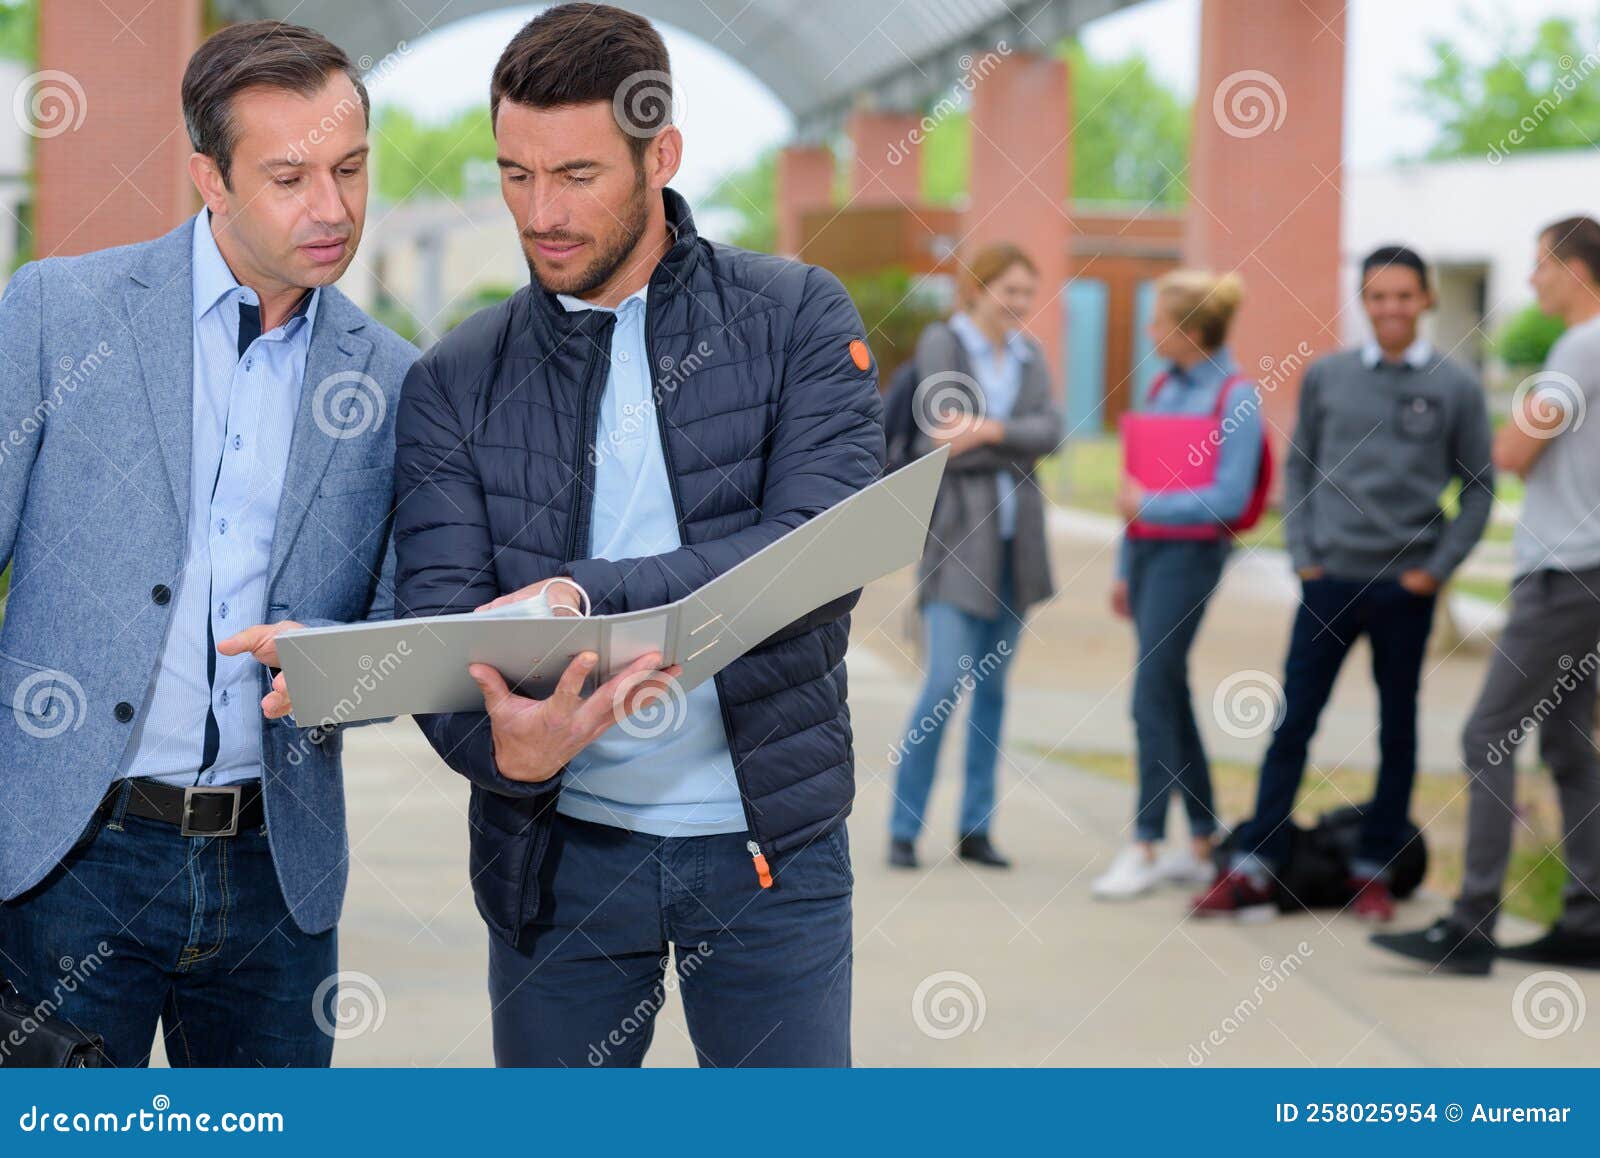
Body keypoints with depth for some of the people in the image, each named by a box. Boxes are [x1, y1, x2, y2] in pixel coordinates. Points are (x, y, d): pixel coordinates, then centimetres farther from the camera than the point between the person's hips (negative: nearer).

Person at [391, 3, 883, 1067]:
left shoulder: (797, 320, -2)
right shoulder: (457, 383, 3)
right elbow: (438, 622, -7)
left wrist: (590, 595, -26)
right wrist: (502, 743, -30)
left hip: (769, 848, -1)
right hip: (559, 849, 2)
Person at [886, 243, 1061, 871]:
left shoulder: (1031, 356, 12)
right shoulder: (940, 343, -3)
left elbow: (1050, 431, -4)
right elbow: (941, 437, -12)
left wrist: (990, 430, -18)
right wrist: (1018, 444, -8)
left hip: (1014, 535, 5)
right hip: (956, 530, -5)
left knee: (992, 685, 8)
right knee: (945, 684, -11)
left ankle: (975, 828, 14)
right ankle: (904, 828, -2)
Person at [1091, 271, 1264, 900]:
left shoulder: (1234, 397, -10)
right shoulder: (1165, 386, 12)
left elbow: (1229, 498, -16)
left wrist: (1150, 505, -14)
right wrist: (1125, 569, 18)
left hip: (1189, 555, -8)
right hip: (1148, 548, 8)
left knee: (1152, 697, -8)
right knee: (1170, 699, 11)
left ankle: (1144, 846, 0)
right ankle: (1202, 844, 18)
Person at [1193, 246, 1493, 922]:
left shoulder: (1455, 389, 1)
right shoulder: (1326, 377, 5)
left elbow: (1478, 486, 4)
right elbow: (1300, 467, 11)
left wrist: (1438, 568, -4)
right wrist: (1302, 554, 2)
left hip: (1405, 588, -1)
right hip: (1330, 582, 1)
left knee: (1397, 731, 7)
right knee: (1292, 724, -1)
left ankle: (1374, 870, 17)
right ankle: (1253, 868, 3)